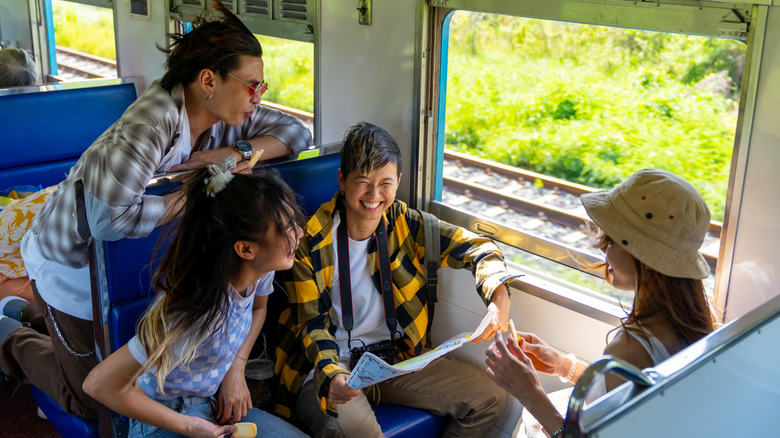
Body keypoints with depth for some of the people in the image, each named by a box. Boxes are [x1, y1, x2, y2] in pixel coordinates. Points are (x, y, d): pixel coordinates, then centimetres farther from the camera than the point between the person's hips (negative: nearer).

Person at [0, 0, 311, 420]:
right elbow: (111, 218, -44)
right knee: (96, 401, 7)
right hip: (73, 257, -7)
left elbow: (295, 132, -8)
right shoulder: (150, 124, -36)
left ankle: (36, 314, 40)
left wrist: (236, 153, -24)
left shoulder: (221, 115, -12)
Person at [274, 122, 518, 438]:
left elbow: (472, 246, -1)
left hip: (397, 356, 6)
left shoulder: (404, 225, 0)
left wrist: (499, 298, -23)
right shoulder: (311, 240, -11)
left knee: (490, 399, -2)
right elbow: (311, 323, -9)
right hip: (329, 366, -5)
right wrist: (332, 375, -30)